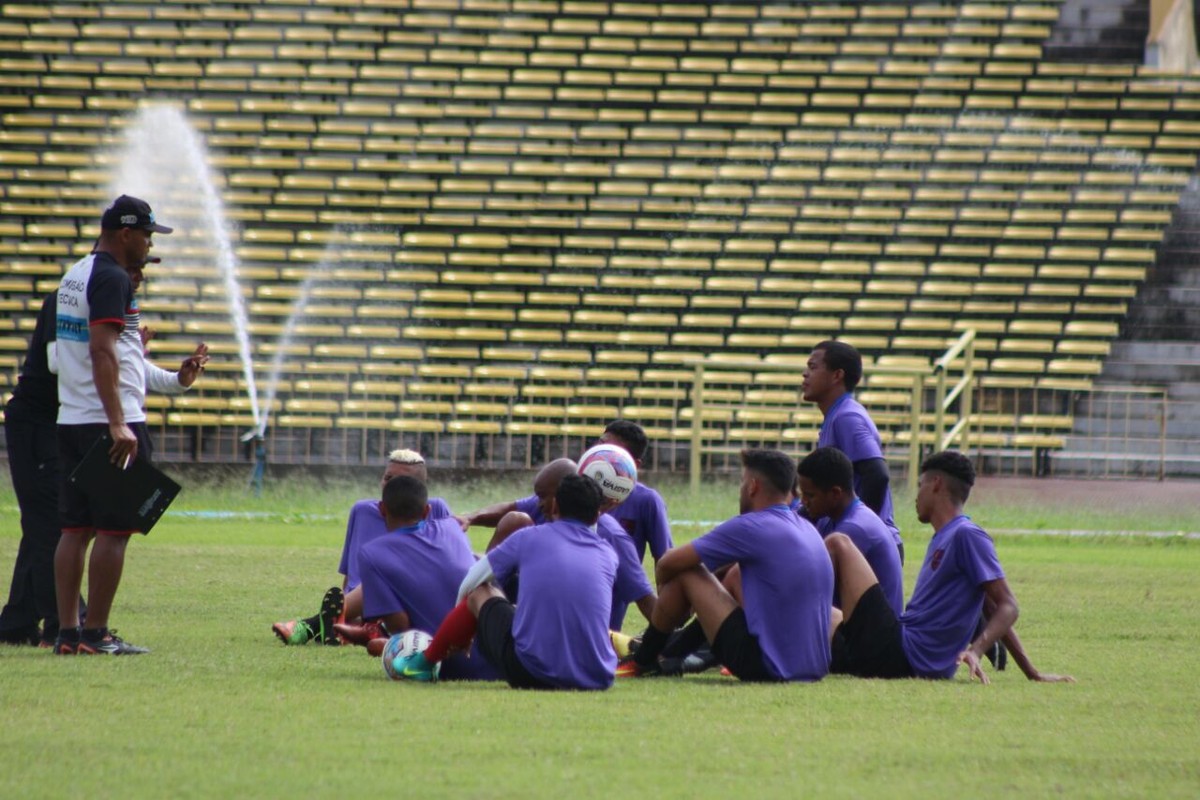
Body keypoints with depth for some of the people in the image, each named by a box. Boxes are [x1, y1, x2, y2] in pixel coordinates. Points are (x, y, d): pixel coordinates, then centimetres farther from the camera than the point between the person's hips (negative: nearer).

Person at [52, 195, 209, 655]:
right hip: (108, 423, -9)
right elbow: (102, 351, -21)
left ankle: (67, 632, 7)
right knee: (114, 528, -5)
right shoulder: (112, 279, -12)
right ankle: (96, 634, -6)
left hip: (70, 422, 9)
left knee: (75, 528, 8)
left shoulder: (74, 276, 18)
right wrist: (118, 424, -26)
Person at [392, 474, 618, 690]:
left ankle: (425, 662, 37)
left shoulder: (529, 538, 4)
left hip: (533, 674, -3)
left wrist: (461, 627, 38)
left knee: (480, 593, 23)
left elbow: (470, 583, 17)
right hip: (597, 679, 3)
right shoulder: (608, 556, 11)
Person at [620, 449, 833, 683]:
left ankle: (642, 661, 19)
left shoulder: (750, 528, -13)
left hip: (766, 666, -8)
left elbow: (668, 564, -5)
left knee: (686, 573, 2)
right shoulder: (807, 529, 12)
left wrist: (665, 594, 18)